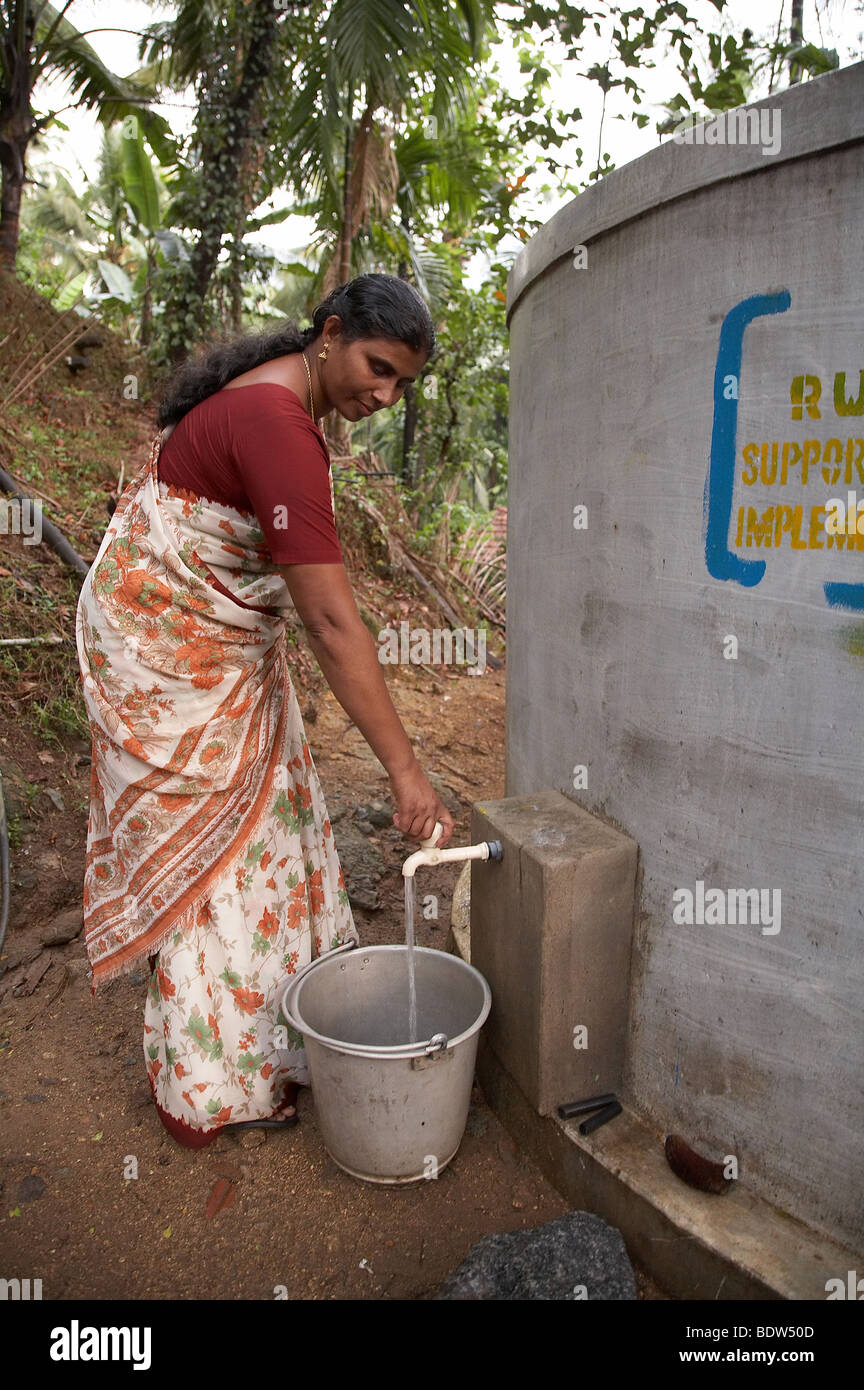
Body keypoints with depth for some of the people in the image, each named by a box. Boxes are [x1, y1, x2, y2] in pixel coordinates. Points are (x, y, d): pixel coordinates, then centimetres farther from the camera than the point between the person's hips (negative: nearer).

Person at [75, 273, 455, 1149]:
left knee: (258, 819, 14)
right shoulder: (277, 429, -29)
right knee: (205, 848, -1)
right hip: (166, 647, -10)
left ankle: (274, 1028, 32)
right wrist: (404, 770, -32)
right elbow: (332, 622, -34)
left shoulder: (279, 390, 3)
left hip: (221, 640, 10)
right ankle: (208, 1085, 17)